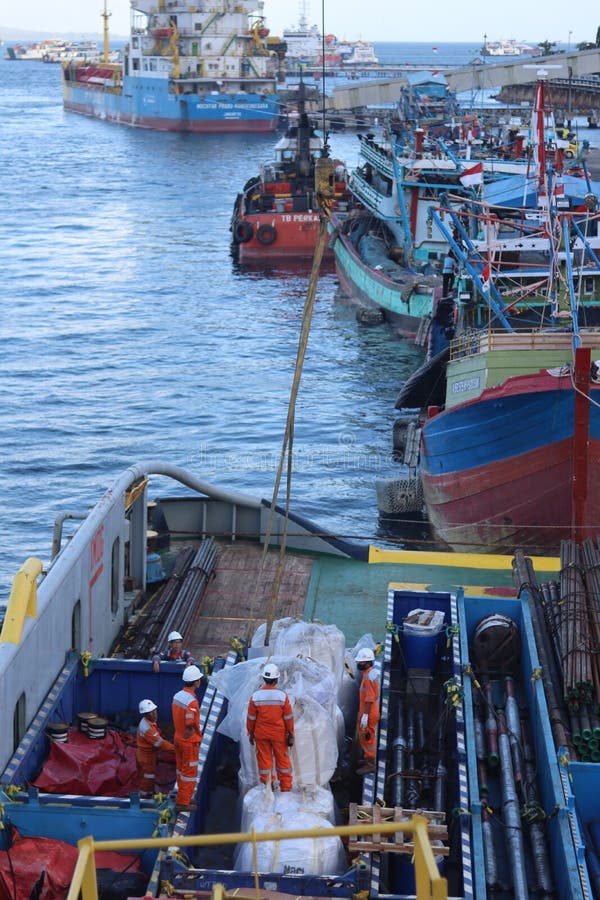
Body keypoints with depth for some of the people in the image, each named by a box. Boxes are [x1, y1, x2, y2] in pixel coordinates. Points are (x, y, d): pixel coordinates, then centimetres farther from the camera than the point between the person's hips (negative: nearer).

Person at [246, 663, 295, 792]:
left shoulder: (256, 696, -9)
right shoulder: (282, 695, -12)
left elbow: (251, 717, -1)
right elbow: (288, 717, -7)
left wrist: (250, 733, 11)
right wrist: (291, 734, 3)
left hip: (261, 734, 1)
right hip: (279, 734, -1)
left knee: (264, 759, 9)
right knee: (282, 759, 11)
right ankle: (286, 787, 18)